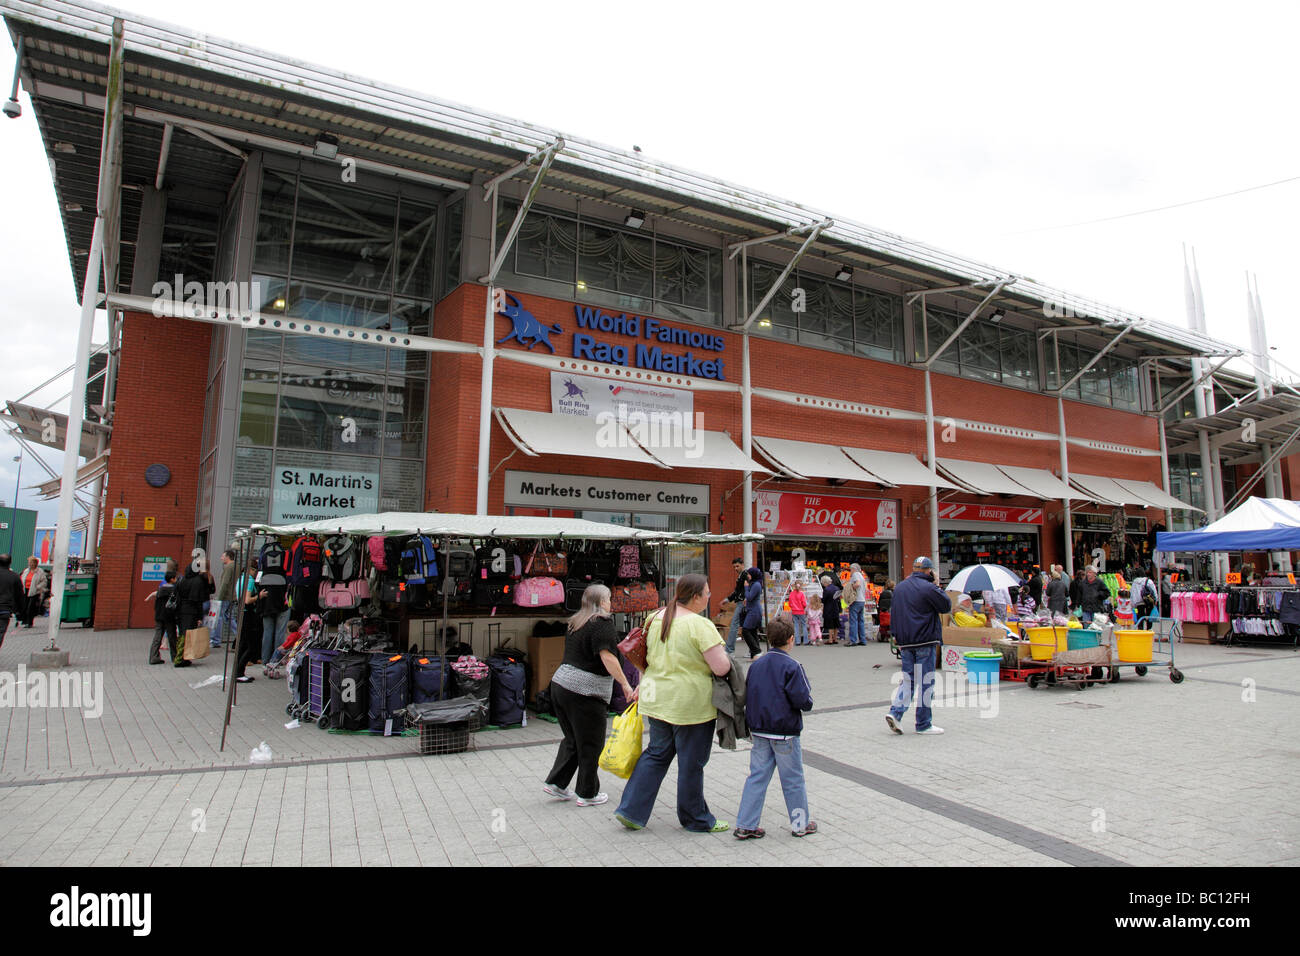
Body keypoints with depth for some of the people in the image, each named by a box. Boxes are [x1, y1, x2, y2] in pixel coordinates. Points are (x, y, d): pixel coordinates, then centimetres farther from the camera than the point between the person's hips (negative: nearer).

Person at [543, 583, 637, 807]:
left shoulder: (575, 623, 14)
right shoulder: (602, 623, -11)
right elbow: (607, 657, -19)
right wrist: (625, 684, -16)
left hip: (560, 683, 8)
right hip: (584, 691, -8)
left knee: (573, 739, 20)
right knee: (591, 745, 6)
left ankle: (556, 782, 22)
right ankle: (588, 794, 16)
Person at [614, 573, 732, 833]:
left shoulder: (657, 619, 4)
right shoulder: (700, 626, -18)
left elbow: (648, 658, 15)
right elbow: (722, 669, -20)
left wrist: (644, 685, 27)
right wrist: (724, 655, 0)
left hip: (658, 701, 7)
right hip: (690, 704, -7)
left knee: (656, 754, 18)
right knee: (691, 763, 9)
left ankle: (631, 810, 17)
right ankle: (696, 819, 25)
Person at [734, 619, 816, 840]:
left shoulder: (756, 665, 5)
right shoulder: (792, 666, -13)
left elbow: (747, 698, 9)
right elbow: (803, 701, -17)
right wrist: (809, 696, 4)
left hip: (759, 731, 5)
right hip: (785, 733, -5)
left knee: (757, 776, 9)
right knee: (793, 779, 9)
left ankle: (745, 825, 10)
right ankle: (800, 824, 22)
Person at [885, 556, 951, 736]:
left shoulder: (899, 587, 10)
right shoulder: (928, 588, -12)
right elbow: (946, 606, -3)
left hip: (905, 642, 6)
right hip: (925, 642, -6)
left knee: (908, 680, 13)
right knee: (925, 682, 3)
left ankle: (895, 712, -4)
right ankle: (923, 724, 10)